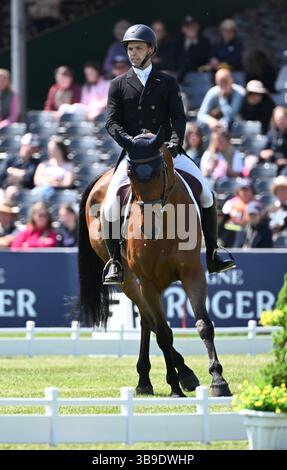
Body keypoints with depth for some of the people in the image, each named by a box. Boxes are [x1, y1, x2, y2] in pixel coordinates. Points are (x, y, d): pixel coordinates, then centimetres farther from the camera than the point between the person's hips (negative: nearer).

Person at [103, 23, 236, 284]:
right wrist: (131, 142, -18)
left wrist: (175, 143, -17)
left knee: (205, 193, -15)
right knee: (112, 203, -21)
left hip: (167, 150, 1)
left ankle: (213, 254, -3)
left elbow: (178, 118, 3)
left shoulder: (168, 83, 11)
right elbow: (112, 122, 2)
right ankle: (115, 261, -4)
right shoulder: (119, 85, 10)